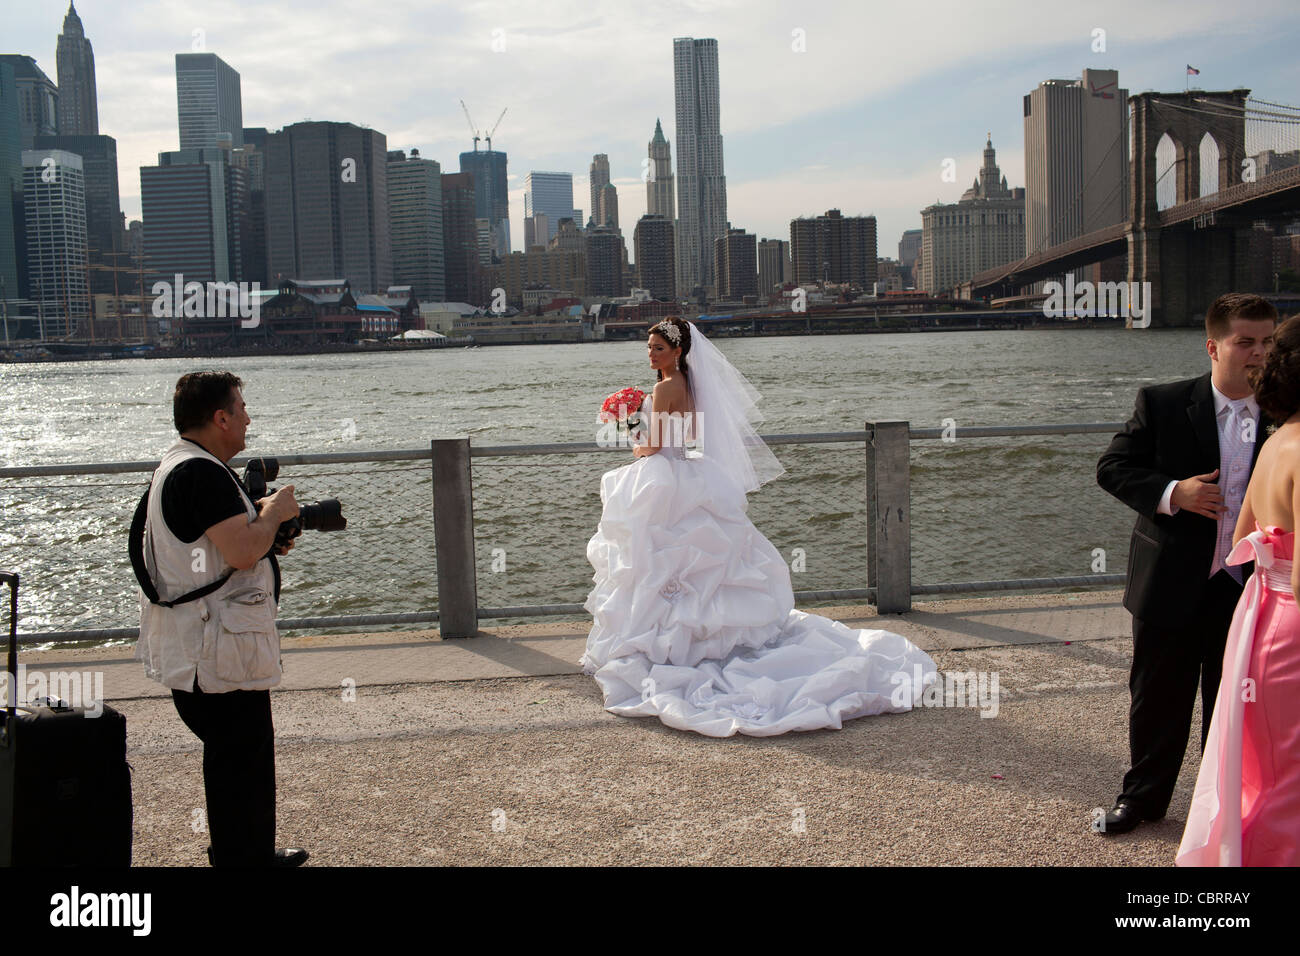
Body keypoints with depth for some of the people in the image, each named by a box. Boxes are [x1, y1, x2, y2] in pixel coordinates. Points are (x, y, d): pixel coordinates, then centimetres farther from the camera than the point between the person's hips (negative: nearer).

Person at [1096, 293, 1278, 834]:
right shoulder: (1163, 405, -5)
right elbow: (1112, 467, -5)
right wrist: (1172, 493, -20)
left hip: (1247, 588, 1)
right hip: (1173, 586, -1)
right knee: (1157, 699, 13)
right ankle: (1144, 796, 31)